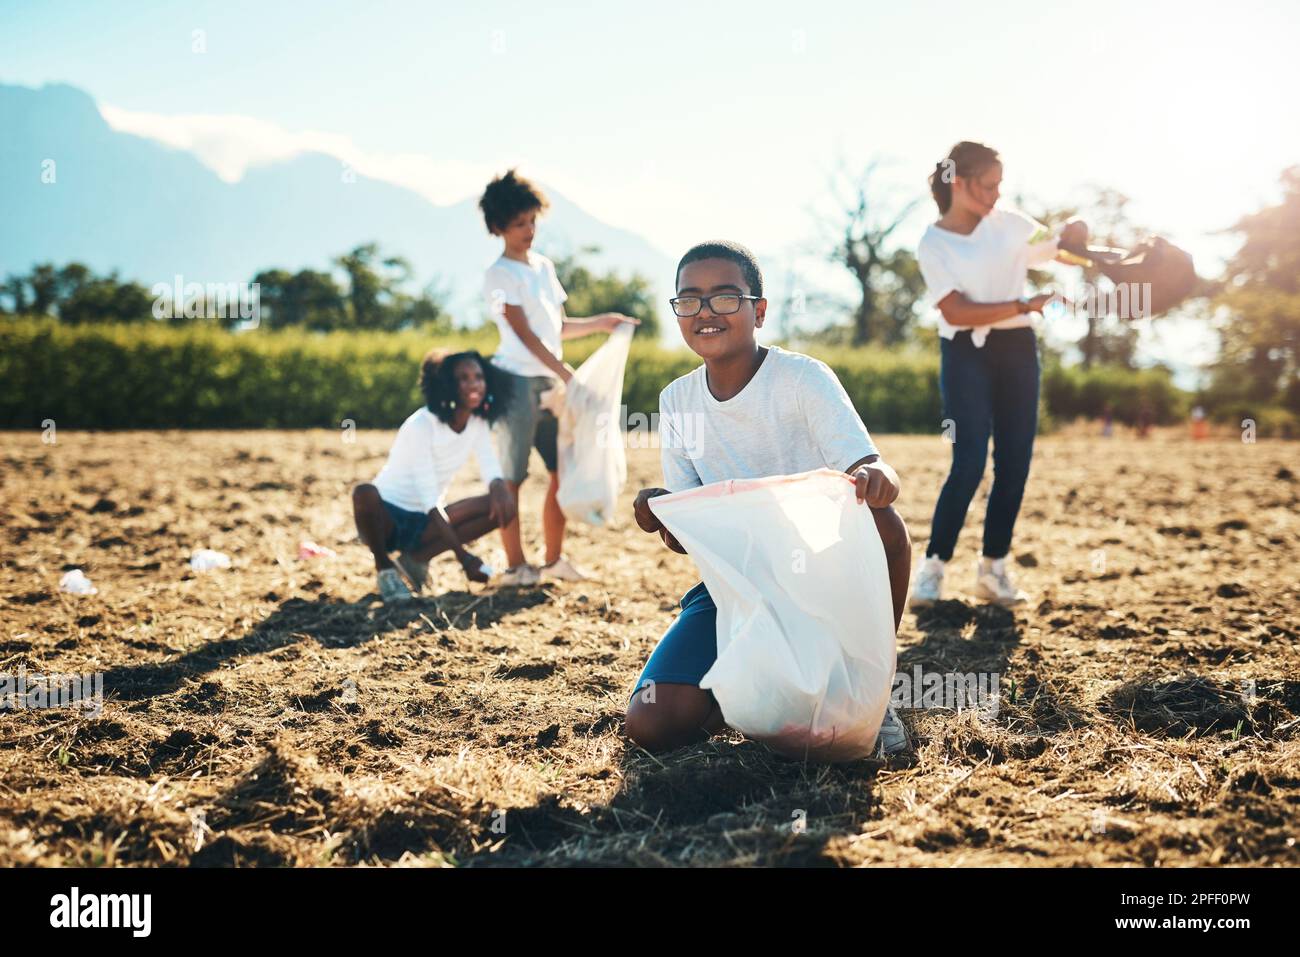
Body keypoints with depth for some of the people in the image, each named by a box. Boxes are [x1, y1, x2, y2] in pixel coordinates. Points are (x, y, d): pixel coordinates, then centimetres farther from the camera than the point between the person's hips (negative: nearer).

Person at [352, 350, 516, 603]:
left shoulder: (478, 422, -1)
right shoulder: (422, 425, -22)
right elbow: (428, 497, -26)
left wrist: (499, 488, -35)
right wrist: (462, 556, -33)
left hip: (424, 523, 6)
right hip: (386, 516, -6)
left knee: (504, 508, -14)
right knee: (364, 493, -40)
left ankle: (417, 558, -3)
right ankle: (385, 568, -12)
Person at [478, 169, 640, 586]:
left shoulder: (544, 266, 16)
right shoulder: (499, 275, -6)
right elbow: (524, 333, -13)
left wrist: (600, 323, 9)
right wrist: (565, 372, -18)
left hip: (551, 381, 7)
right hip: (518, 381, -7)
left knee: (563, 470, 7)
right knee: (512, 478, -2)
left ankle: (554, 559, 17)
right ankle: (515, 566, 4)